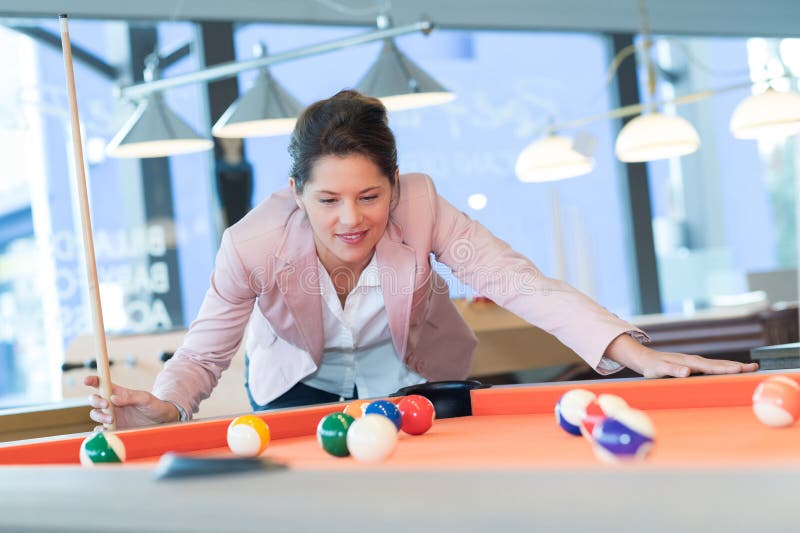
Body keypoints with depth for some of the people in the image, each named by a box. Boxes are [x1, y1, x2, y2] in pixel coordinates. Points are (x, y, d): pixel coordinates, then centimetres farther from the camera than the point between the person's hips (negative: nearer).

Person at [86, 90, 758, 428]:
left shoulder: (421, 209, -33)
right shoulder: (255, 244, -32)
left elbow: (520, 282, -42)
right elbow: (205, 351, -23)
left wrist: (640, 355, -54)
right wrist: (161, 405, -47)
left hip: (415, 379, 0)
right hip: (299, 386, 0)